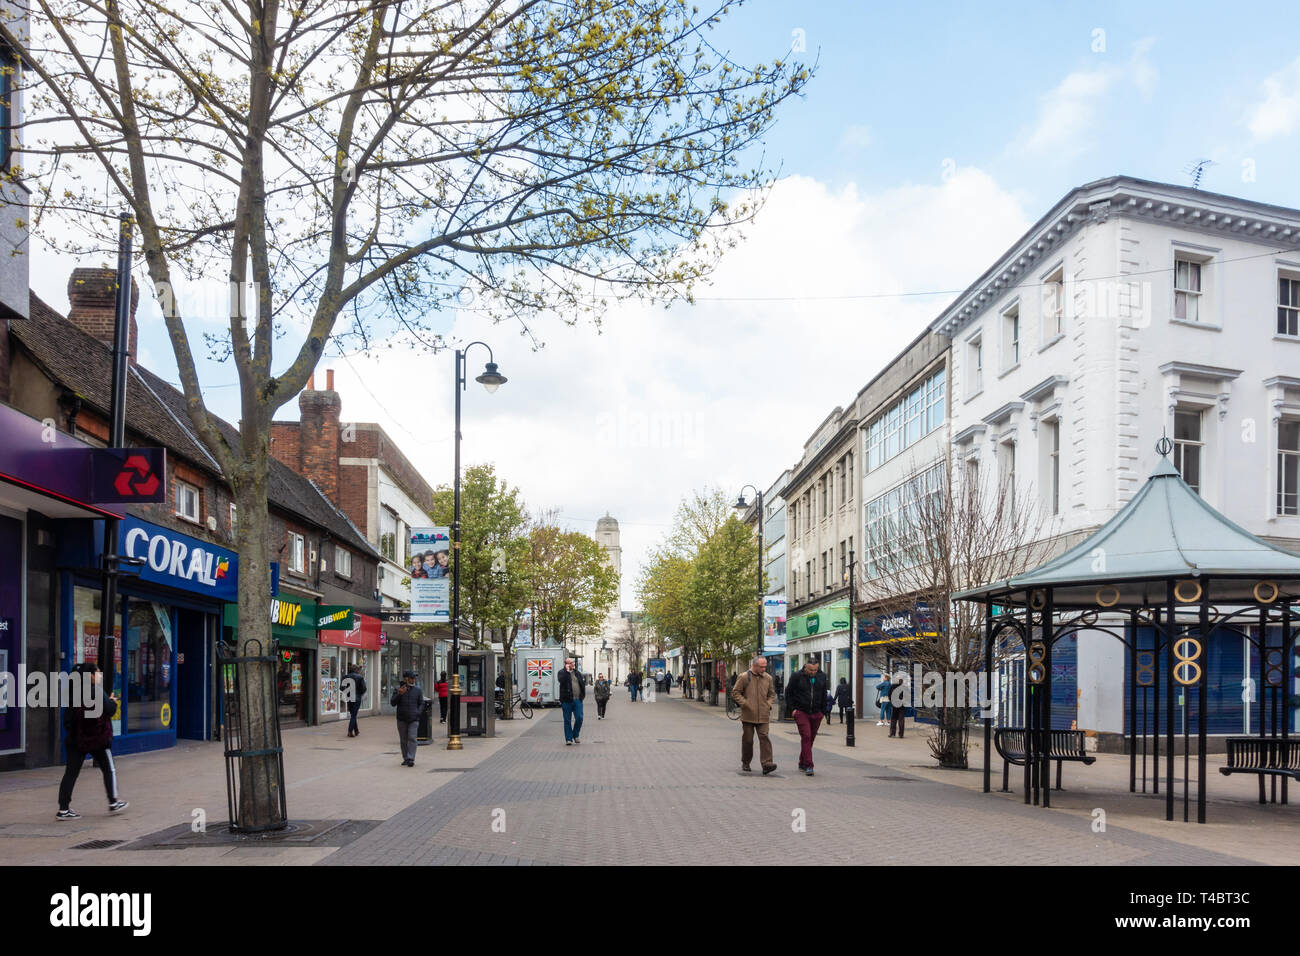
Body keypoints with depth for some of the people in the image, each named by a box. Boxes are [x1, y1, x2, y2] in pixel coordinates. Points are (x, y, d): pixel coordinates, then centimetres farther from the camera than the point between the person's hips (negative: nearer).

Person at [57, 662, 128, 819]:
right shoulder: (96, 691, -15)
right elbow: (109, 710, -15)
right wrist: (112, 701, 4)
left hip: (76, 739, 6)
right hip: (97, 738, -6)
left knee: (71, 772, 3)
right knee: (109, 770, 11)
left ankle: (64, 809, -1)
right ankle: (113, 803, 18)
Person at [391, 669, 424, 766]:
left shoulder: (418, 689, 5)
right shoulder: (398, 689, 1)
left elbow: (421, 703, 11)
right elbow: (392, 702, -3)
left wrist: (418, 713, -5)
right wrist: (399, 694, -17)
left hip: (413, 719, -1)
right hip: (401, 719, 1)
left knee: (412, 738, -12)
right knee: (403, 740, 8)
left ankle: (411, 759, -14)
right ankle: (405, 758, 17)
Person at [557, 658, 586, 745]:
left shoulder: (578, 672, 16)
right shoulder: (562, 672, 1)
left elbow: (583, 684, 20)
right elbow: (561, 680, -20)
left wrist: (583, 694, 10)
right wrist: (567, 671, -16)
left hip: (577, 700, 4)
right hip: (567, 700, -3)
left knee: (579, 718, -3)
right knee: (568, 720, 1)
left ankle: (576, 735, 18)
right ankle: (568, 739, 8)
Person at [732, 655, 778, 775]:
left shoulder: (768, 678, 8)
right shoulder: (744, 677, -4)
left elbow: (772, 694, 21)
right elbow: (735, 692, 0)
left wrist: (769, 704, 4)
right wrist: (744, 703, -10)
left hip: (763, 716, 2)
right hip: (748, 715, -2)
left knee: (764, 738, -10)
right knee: (747, 740, 6)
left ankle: (766, 763, -17)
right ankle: (745, 763, 23)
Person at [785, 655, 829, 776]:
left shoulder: (821, 677, 6)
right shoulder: (797, 676, -5)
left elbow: (824, 695, 16)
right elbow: (788, 693, 3)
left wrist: (823, 711, 11)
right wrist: (792, 708, -2)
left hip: (816, 713, 4)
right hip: (801, 712, -4)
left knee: (810, 738, 9)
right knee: (806, 737, -13)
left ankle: (802, 763, 23)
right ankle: (808, 766, -14)